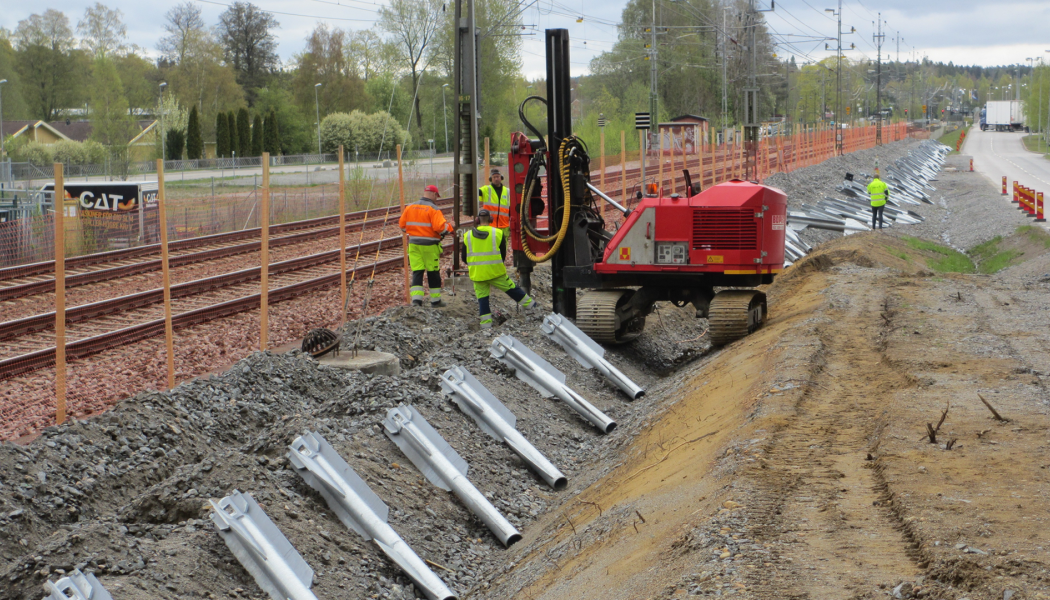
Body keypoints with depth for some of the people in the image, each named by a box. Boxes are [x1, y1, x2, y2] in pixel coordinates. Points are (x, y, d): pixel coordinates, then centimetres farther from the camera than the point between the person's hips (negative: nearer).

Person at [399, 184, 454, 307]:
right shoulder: (433, 209, -13)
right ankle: (435, 300, 16)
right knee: (433, 272, 8)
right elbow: (440, 227, -21)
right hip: (429, 246, -4)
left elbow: (403, 225, 10)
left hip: (413, 244, 4)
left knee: (417, 271, 5)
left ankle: (416, 299, -6)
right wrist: (449, 228, -3)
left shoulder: (410, 207, 5)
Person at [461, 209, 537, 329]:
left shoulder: (468, 236, 0)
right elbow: (503, 256, 4)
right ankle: (529, 304, 27)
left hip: (477, 274, 1)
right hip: (495, 272, -1)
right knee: (511, 288, 14)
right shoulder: (498, 233, -4)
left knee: (482, 297, 10)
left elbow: (464, 258, 7)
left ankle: (486, 323, 7)